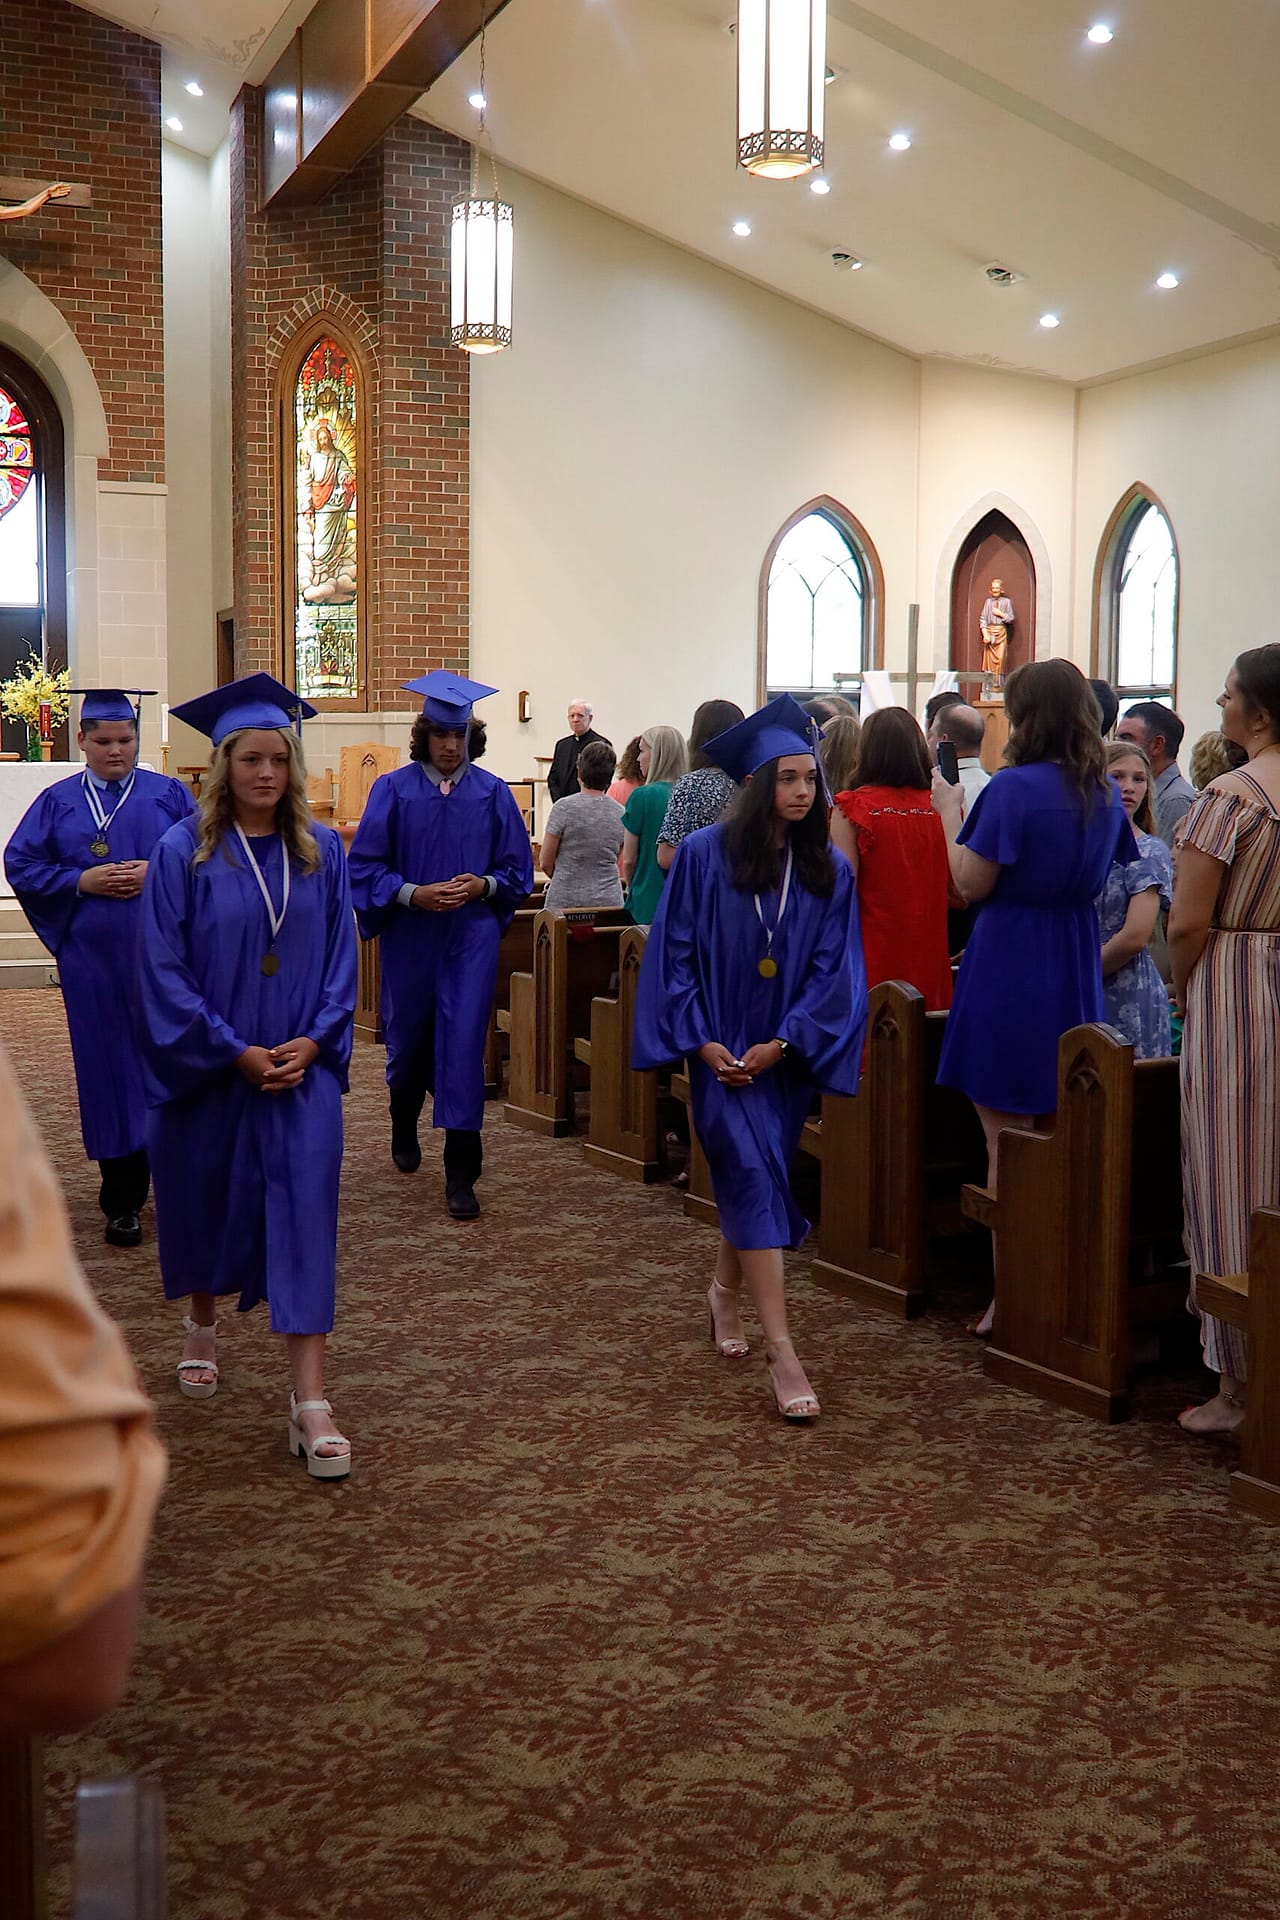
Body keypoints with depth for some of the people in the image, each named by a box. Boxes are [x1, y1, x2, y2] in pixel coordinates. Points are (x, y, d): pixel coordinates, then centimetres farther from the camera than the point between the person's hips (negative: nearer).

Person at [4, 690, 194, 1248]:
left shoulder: (169, 796, 6)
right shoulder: (57, 802, 9)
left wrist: (157, 874, -13)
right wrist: (82, 881, -8)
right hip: (94, 960, 1)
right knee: (109, 1070, 2)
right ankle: (123, 1199, 10)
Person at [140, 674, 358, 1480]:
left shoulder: (322, 851, 2)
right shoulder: (183, 852, -7)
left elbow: (341, 958, 4)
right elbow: (166, 971, -9)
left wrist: (311, 1041, -11)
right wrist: (236, 1052, -15)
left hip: (301, 1063, 1)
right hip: (206, 1068, -1)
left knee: (305, 1204, -9)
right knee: (207, 1200, 15)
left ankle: (311, 1399, -12)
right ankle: (204, 1324, 45)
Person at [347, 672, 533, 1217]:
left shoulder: (492, 793, 3)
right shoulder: (393, 790, 0)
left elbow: (517, 867, 6)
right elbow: (366, 866, -2)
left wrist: (484, 885, -13)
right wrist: (413, 893, -16)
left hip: (471, 935, -1)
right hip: (409, 936, 1)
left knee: (464, 1041, -10)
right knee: (408, 1039, 14)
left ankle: (461, 1174, -7)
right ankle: (405, 1128, 45)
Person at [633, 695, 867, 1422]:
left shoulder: (830, 870, 0)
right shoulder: (704, 854, -7)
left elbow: (834, 970, -2)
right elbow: (674, 952, -5)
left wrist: (783, 1042, -13)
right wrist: (699, 1039, -12)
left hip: (785, 1055, 3)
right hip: (721, 1049, -3)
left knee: (754, 1181, 14)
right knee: (755, 1177, -14)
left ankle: (726, 1292, 41)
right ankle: (782, 1350, -16)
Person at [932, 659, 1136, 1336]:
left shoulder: (1014, 788, -16)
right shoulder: (1105, 791, 7)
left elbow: (972, 883, -14)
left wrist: (950, 812, -2)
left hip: (1010, 970, -7)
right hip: (1077, 968, 7)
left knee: (1007, 1135, 1)